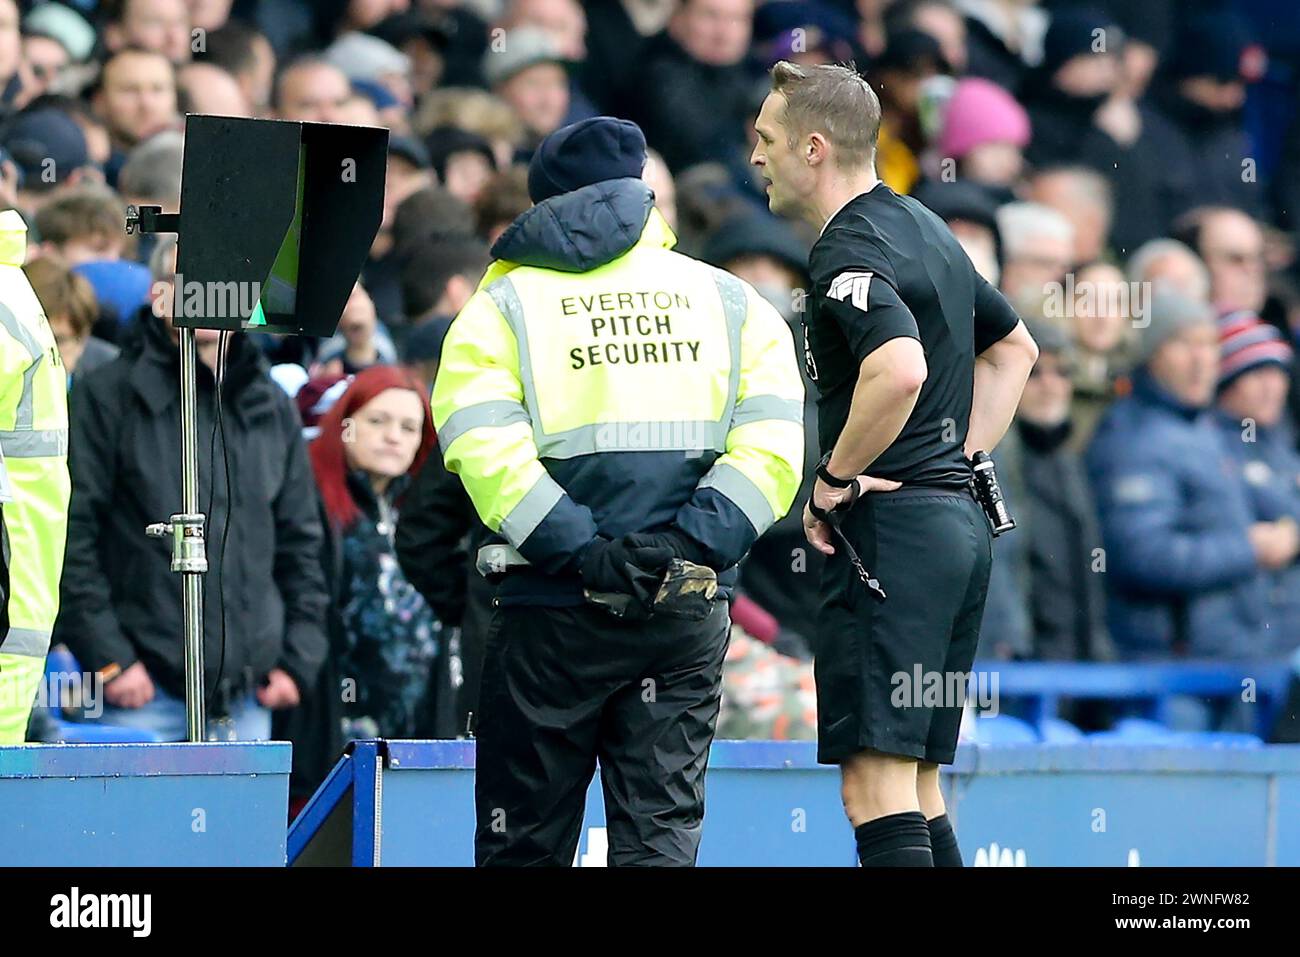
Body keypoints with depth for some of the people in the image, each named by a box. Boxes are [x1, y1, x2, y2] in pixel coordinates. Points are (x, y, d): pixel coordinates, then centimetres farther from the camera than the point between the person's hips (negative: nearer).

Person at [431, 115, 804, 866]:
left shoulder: (501, 308, 3)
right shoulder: (733, 304, 10)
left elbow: (484, 451, -12)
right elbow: (771, 446, -2)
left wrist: (582, 552, -15)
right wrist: (687, 543, -9)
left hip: (554, 605, -2)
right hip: (688, 613, 2)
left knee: (525, 836, 8)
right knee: (662, 826, 3)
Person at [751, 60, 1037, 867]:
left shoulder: (849, 251, -13)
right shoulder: (926, 228, 18)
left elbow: (900, 371, -32)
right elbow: (1015, 348, 31)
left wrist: (833, 480, -18)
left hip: (892, 529, -10)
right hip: (961, 522, 10)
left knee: (877, 785, -12)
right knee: (918, 786, 13)